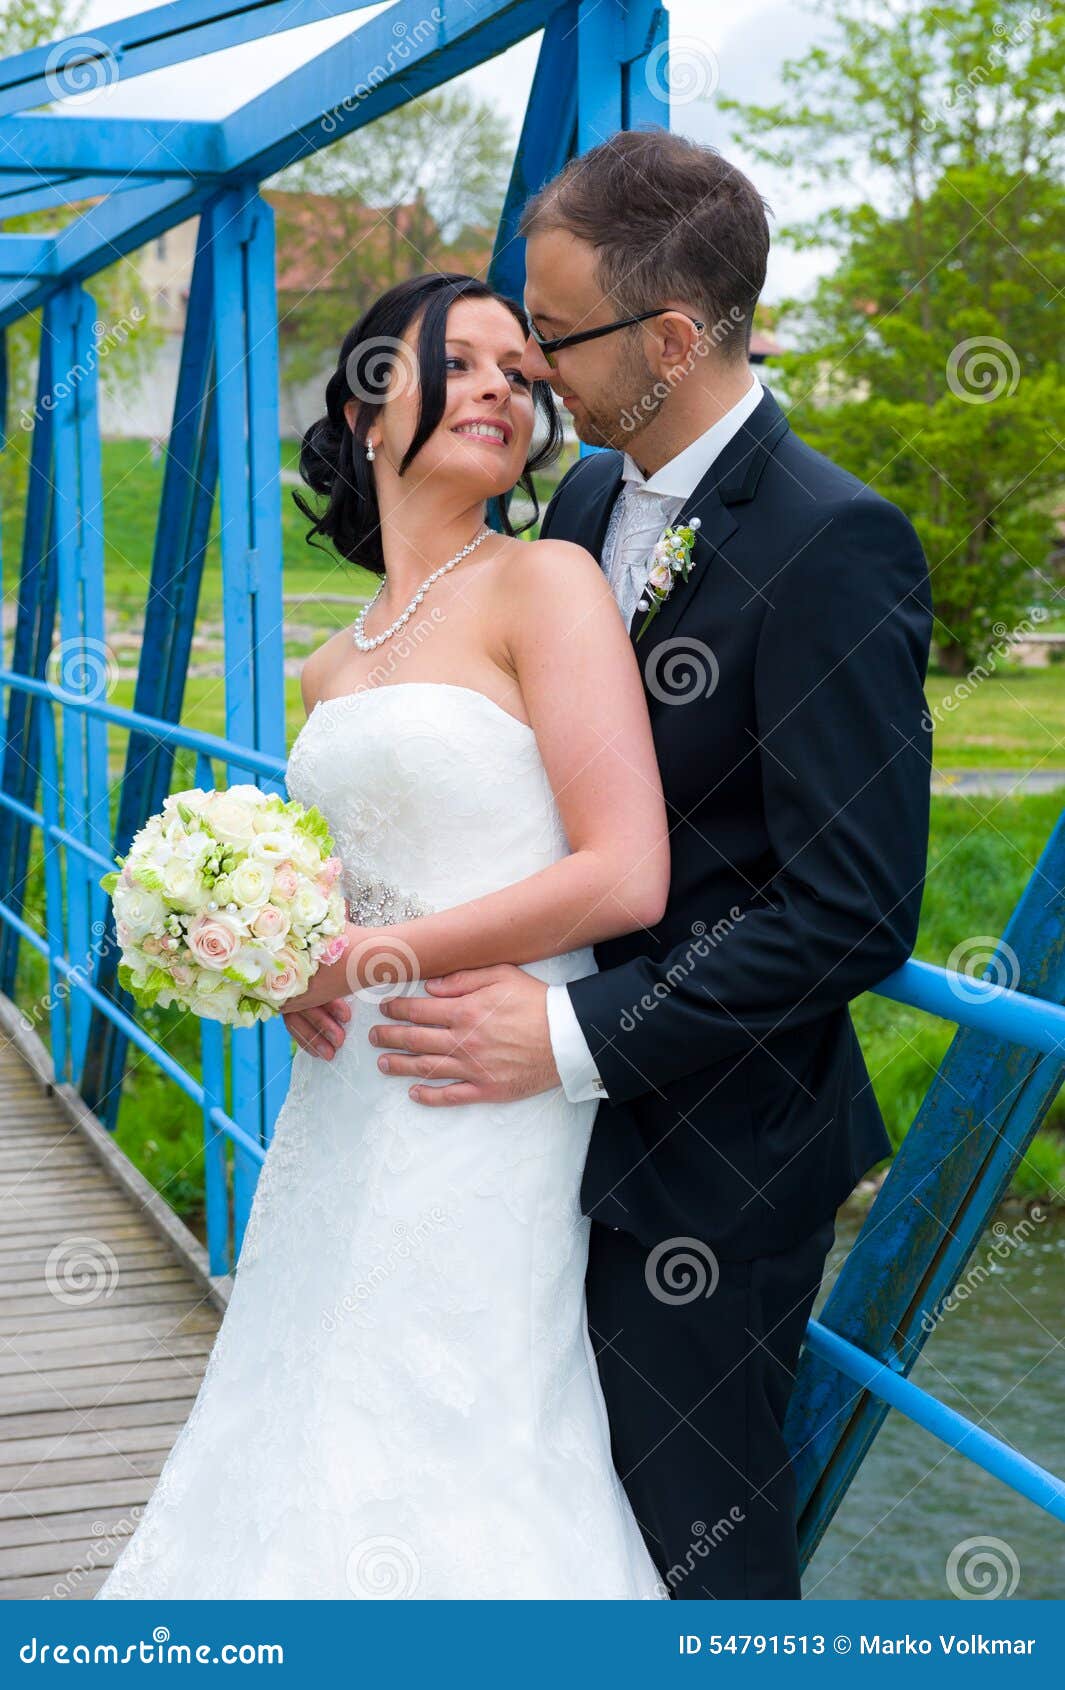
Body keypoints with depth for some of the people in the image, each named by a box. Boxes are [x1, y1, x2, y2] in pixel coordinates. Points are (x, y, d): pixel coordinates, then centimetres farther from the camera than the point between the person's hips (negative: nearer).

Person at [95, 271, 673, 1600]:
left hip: (487, 1104, -7)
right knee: (320, 1467, 12)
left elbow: (625, 878, -15)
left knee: (441, 1484, -1)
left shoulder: (546, 582, -7)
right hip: (343, 1110, 7)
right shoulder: (332, 671, 14)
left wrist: (370, 958, -11)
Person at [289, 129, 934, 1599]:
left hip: (713, 1155, -7)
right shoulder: (584, 501, 7)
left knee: (692, 1546, 7)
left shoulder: (836, 548, -19)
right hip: (577, 1121, 7)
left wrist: (575, 1037, -21)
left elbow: (854, 912, -22)